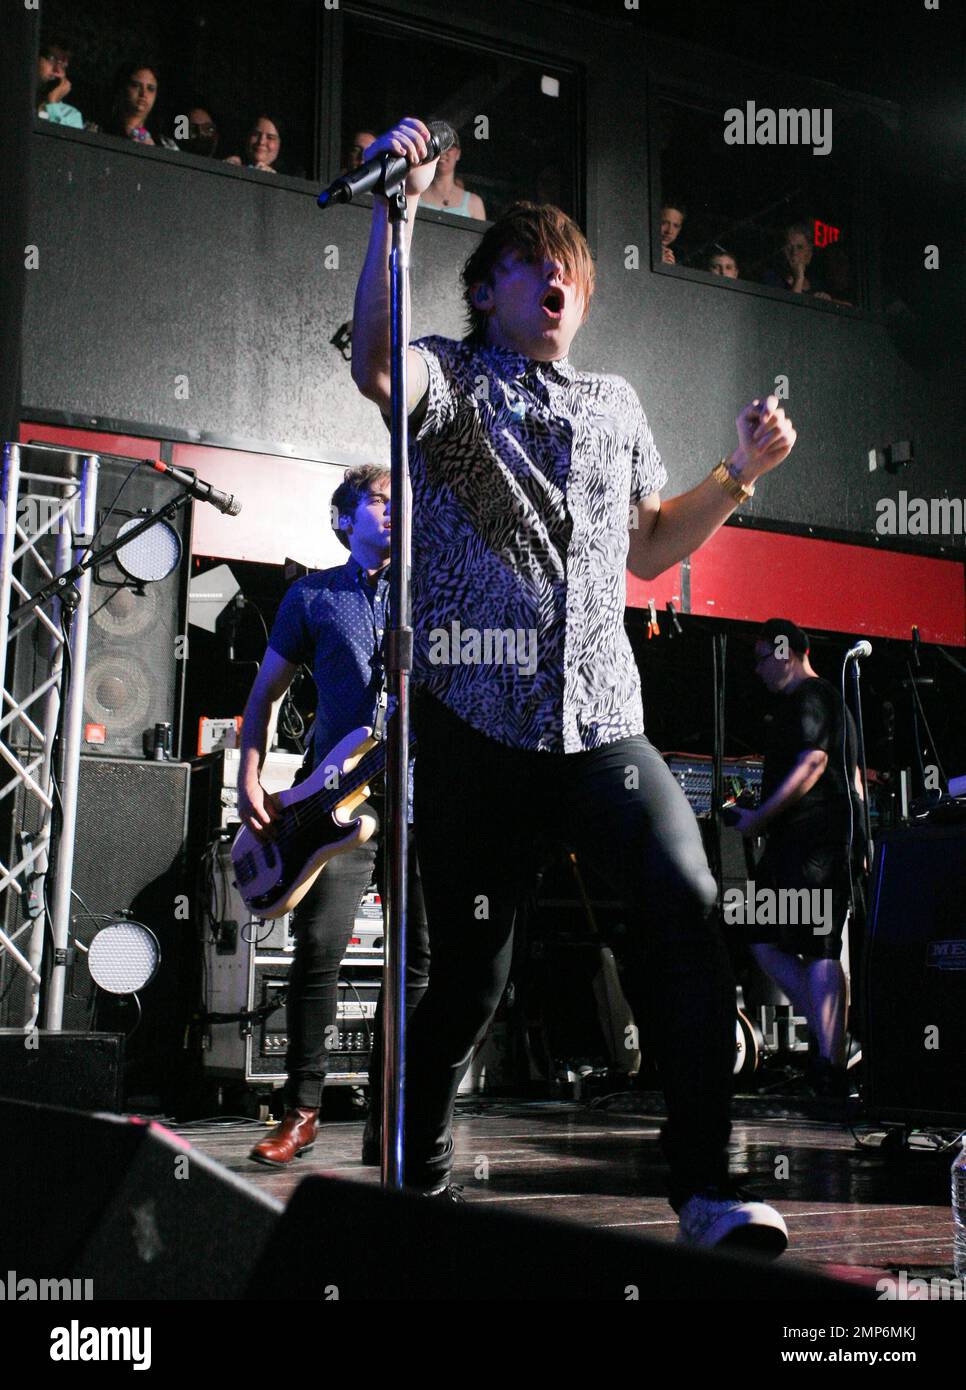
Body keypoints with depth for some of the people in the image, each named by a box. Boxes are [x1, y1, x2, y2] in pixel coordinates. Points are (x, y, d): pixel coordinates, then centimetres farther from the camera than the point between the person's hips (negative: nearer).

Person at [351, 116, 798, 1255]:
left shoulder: (615, 404, 24)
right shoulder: (449, 380, 9)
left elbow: (651, 549, 28)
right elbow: (372, 364, -15)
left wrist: (740, 473, 15)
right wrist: (398, 209, -19)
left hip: (602, 722, 4)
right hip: (476, 724, -3)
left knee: (688, 905, -18)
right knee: (470, 970, 1)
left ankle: (705, 1185, -11)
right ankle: (417, 1180, 24)